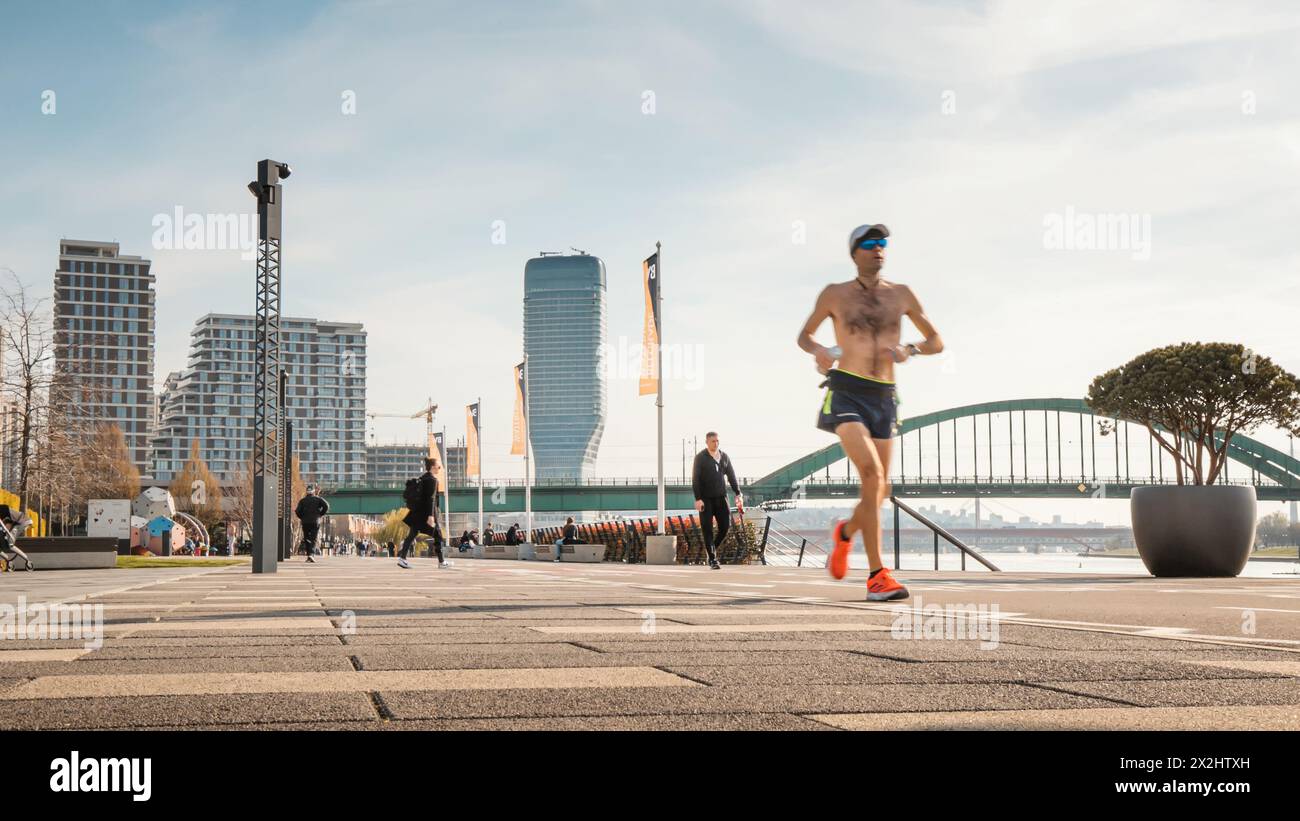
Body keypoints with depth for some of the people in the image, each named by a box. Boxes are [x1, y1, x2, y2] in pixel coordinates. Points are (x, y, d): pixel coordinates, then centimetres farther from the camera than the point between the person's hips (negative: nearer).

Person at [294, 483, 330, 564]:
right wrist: (321, 514, 0)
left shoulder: (302, 500, 6)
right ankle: (310, 555, -21)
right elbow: (326, 506, -11)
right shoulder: (318, 499, 3)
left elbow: (298, 511, -5)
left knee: (306, 538, 14)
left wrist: (302, 517, 11)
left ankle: (308, 555, 12)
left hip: (305, 522, 1)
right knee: (313, 539, -3)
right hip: (315, 521, -1)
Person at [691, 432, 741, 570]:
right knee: (707, 529, -4)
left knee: (725, 526, -3)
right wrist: (698, 499, -18)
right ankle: (713, 559, 0)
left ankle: (713, 549, 21)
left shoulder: (724, 457, 9)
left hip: (721, 497, 4)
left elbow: (731, 476, 11)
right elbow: (695, 479, -9)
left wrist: (738, 494, 0)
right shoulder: (700, 458, -4)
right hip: (705, 500, -4)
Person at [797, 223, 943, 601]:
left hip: (884, 399, 4)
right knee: (873, 474, -22)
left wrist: (908, 350, -7)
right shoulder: (835, 294, 5)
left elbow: (937, 342, 14)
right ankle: (877, 575, -20)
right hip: (846, 394, -4)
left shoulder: (901, 295, 10)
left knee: (880, 490, 7)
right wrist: (818, 351, -8)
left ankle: (846, 532, 42)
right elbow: (804, 335, 16)